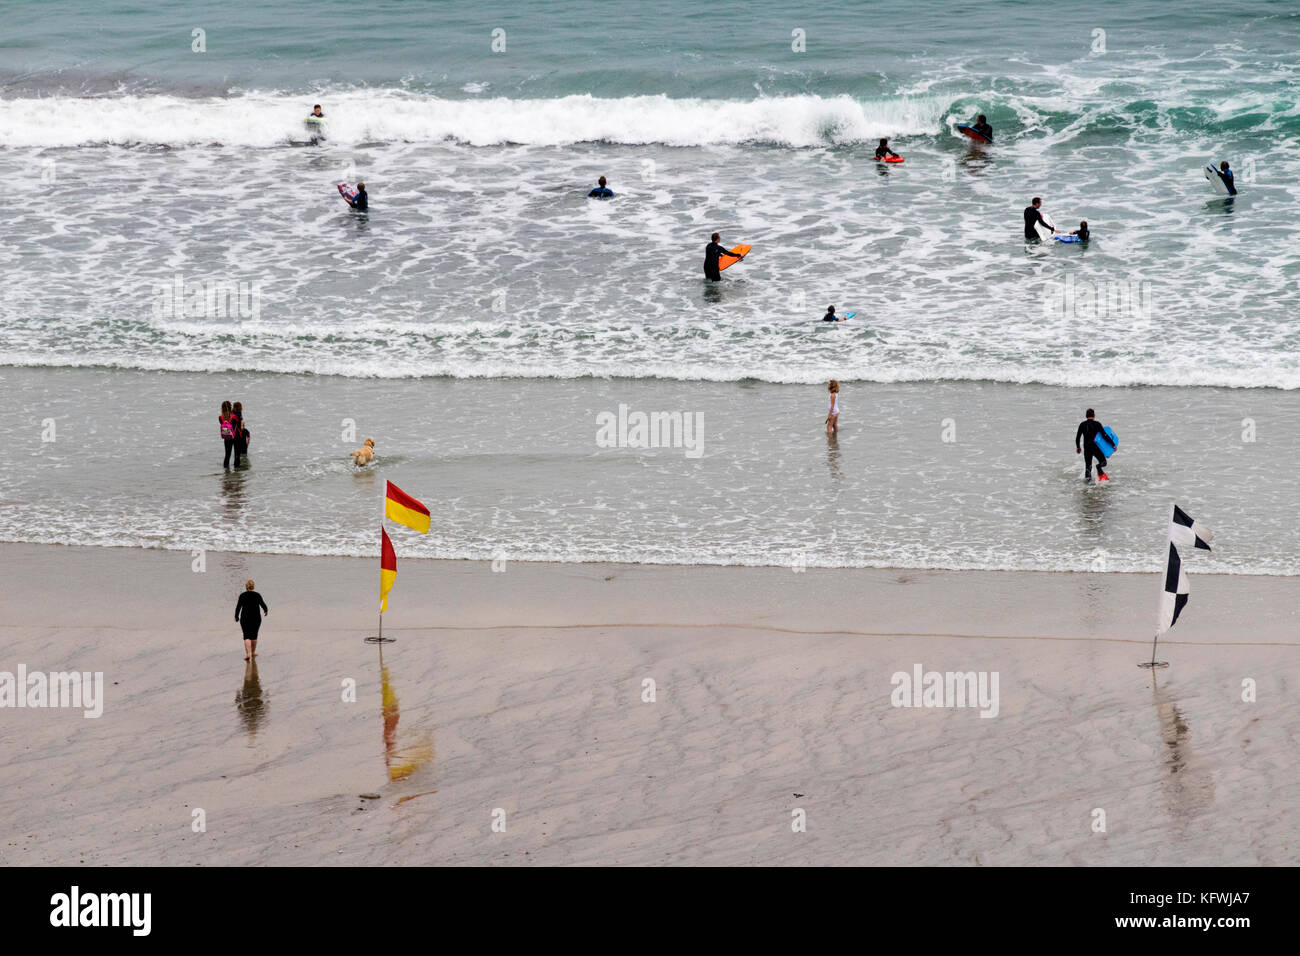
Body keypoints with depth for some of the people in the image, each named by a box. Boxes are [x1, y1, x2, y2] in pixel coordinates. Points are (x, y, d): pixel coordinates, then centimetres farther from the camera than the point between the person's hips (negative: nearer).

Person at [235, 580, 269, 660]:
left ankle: (248, 654, -15)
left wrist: (236, 616, 11)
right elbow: (263, 604, 8)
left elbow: (238, 607, -5)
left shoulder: (242, 596, -7)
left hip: (245, 619, -1)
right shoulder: (257, 595, -4)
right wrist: (266, 611, 29)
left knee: (247, 637, -1)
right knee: (254, 636, 16)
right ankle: (253, 653, 27)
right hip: (256, 619, 1)